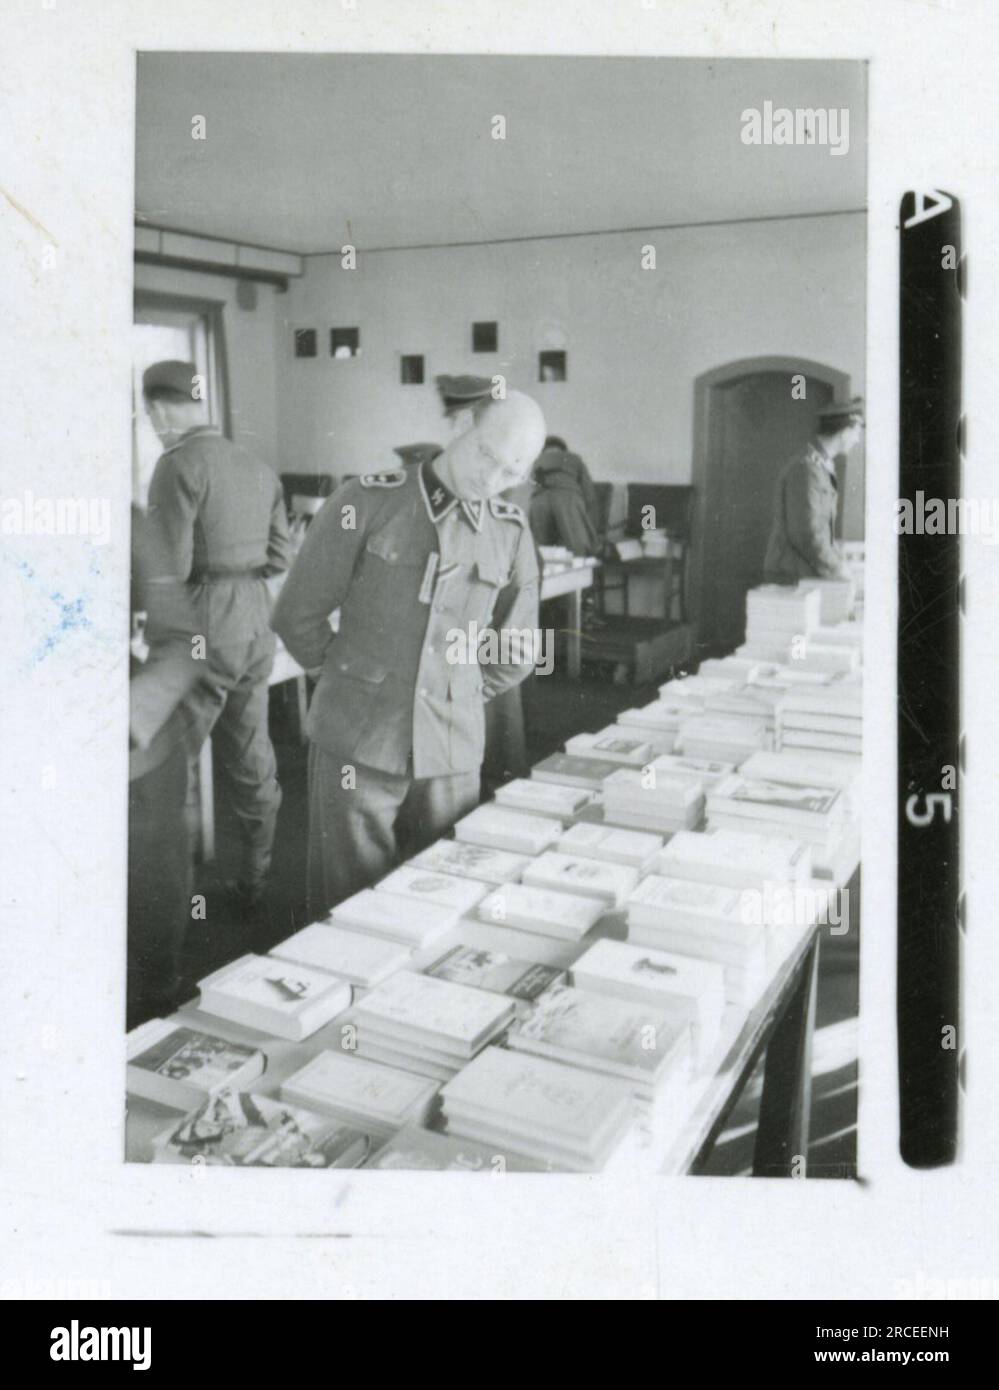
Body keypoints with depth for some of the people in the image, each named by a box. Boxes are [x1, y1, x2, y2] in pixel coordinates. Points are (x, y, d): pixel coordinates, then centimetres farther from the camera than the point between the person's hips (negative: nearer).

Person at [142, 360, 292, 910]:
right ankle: (255, 884, 26)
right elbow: (279, 556, 11)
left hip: (203, 630, -7)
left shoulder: (179, 464, -12)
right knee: (252, 760, 14)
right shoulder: (257, 467, 10)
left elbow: (170, 566, -18)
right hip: (255, 623, 7)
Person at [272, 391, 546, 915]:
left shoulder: (510, 532, 5)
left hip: (452, 753, 3)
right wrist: (351, 681, 9)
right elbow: (297, 615, -1)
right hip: (357, 746, -3)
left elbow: (514, 653, 19)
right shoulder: (368, 503, -5)